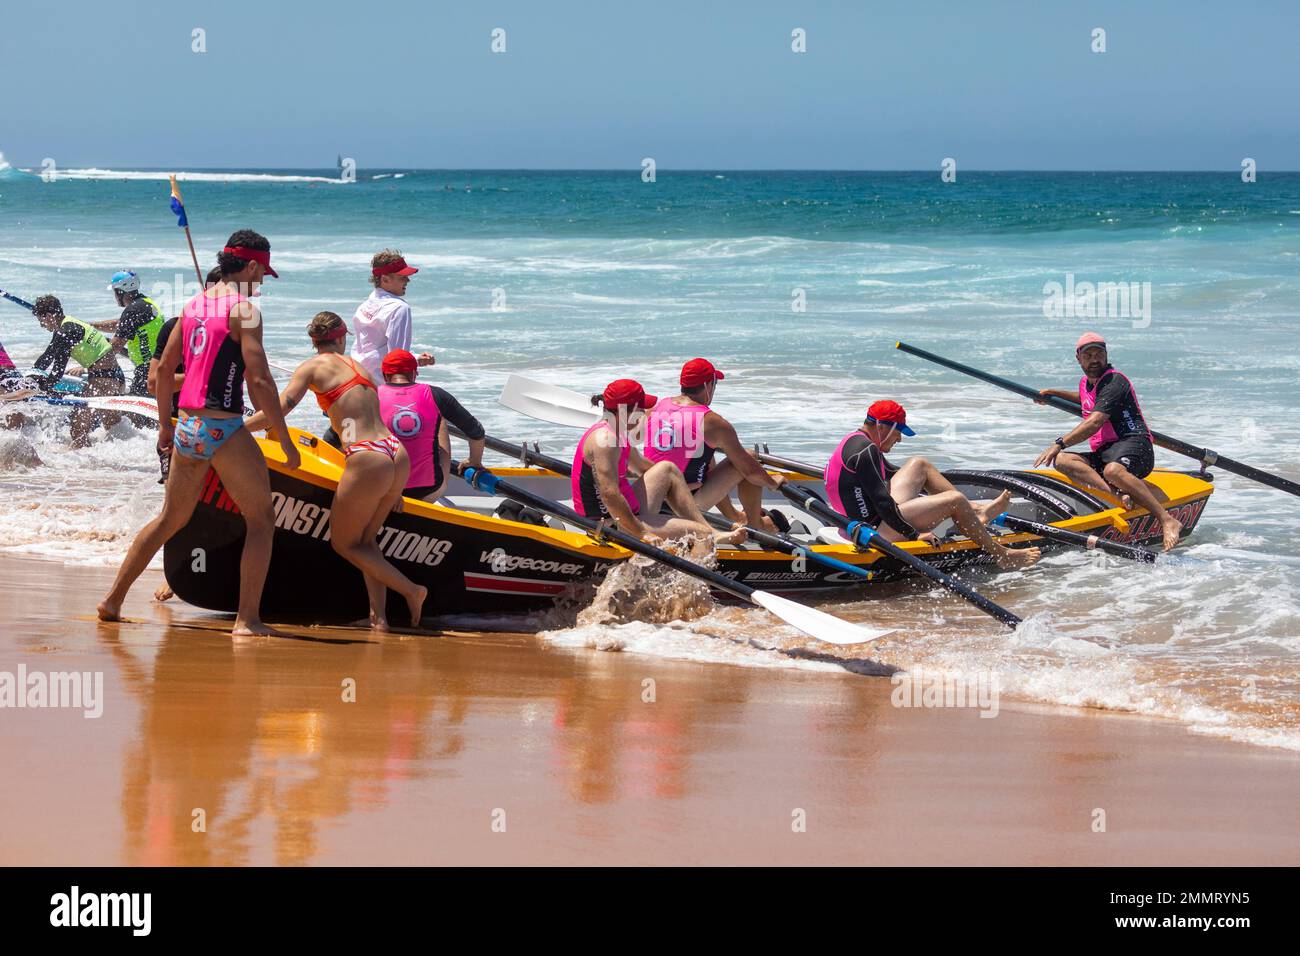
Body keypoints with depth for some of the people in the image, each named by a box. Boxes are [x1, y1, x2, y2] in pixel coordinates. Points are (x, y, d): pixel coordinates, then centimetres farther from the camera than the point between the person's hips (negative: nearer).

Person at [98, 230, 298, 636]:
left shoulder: (194, 305, 12)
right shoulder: (244, 309, -11)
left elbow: (165, 368, 17)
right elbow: (258, 379, -17)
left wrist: (165, 424, 28)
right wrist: (285, 440, -13)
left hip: (187, 429, 7)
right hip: (224, 430, -7)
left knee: (169, 519, 21)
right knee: (261, 520, 3)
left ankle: (113, 600, 25)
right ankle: (247, 619, -4)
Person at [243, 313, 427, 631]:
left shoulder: (313, 367, 4)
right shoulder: (360, 368, 23)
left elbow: (278, 410, -7)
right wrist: (393, 489, 28)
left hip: (368, 461, -7)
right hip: (399, 457, 7)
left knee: (344, 543, 9)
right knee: (365, 540, 20)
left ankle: (410, 590, 1)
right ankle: (379, 615, 8)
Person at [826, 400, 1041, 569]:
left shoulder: (857, 440, 13)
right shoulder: (865, 451, -21)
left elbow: (893, 475, 27)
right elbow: (882, 502, -25)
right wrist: (914, 534, -19)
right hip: (875, 530, -11)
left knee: (918, 465, 22)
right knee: (955, 501, -13)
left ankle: (975, 511, 20)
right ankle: (1002, 556, 1)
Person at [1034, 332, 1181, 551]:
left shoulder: (1115, 381, -10)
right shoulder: (1086, 383, 19)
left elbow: (1094, 423, -23)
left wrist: (1059, 444, -25)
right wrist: (1055, 393, 38)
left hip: (1133, 444, -9)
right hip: (1103, 454, 9)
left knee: (1113, 470, -42)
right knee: (1061, 461, -16)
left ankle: (1168, 521, -42)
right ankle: (1117, 494, -35)